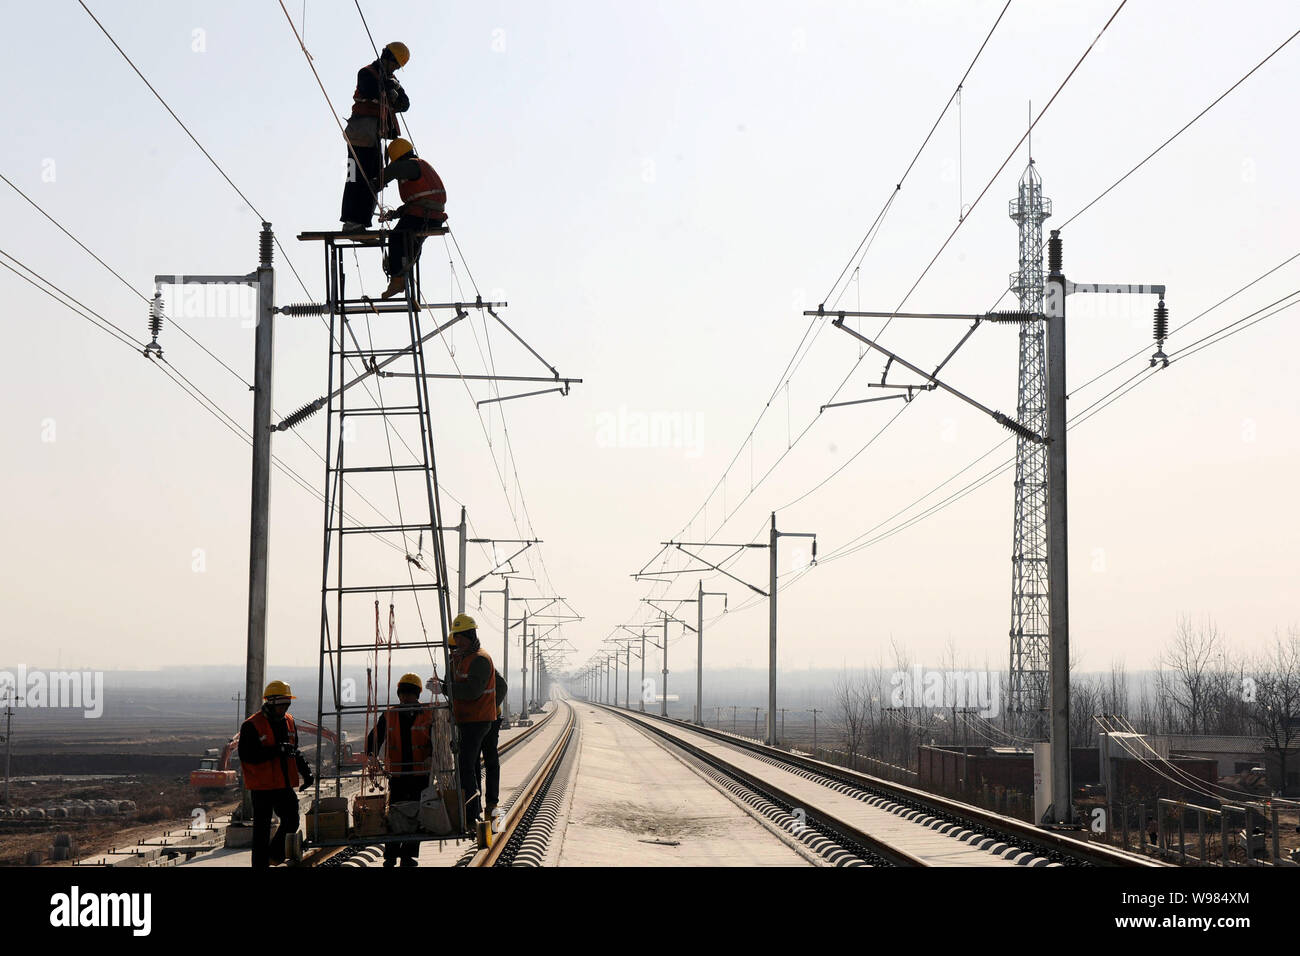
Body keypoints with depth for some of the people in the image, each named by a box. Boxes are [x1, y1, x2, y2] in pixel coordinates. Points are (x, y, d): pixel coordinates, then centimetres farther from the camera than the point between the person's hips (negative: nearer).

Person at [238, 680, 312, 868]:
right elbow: (247, 755, -20)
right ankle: (260, 863, 11)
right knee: (262, 829, 2)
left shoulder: (288, 722, 10)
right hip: (262, 787, -6)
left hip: (284, 785, 6)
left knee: (291, 823, 7)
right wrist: (276, 750, -26)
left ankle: (275, 854, 27)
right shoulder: (252, 726, -11)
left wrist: (306, 771, 10)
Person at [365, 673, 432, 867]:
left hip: (421, 773, -1)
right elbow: (374, 737, 6)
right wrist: (371, 755, -13)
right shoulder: (389, 716, 6)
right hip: (396, 773, 1)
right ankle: (390, 855, 5)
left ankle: (409, 854, 9)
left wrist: (431, 756, -23)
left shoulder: (429, 714, 0)